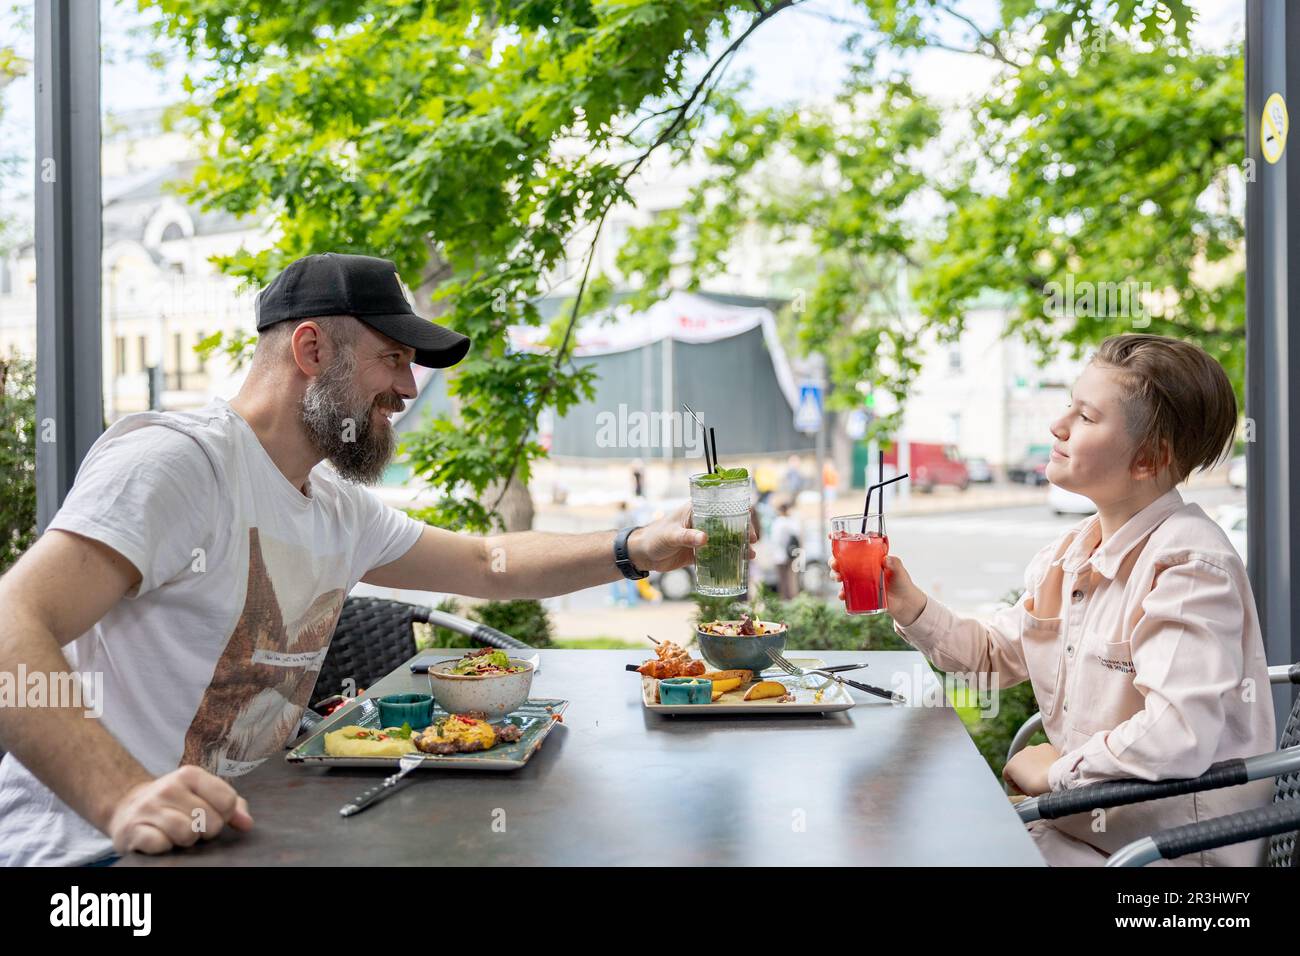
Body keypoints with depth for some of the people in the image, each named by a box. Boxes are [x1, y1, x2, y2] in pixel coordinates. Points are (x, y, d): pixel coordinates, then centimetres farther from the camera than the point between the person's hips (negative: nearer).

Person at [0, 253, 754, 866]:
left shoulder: (340, 509, 11)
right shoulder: (175, 459, -15)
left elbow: (486, 563, 20)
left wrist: (633, 551, 7)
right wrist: (123, 797, -37)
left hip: (235, 829, 8)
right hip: (97, 846, -8)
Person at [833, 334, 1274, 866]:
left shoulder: (1188, 562, -23)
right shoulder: (1069, 552, 5)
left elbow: (1177, 738, -32)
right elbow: (995, 655, 16)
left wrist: (1055, 770, -17)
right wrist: (909, 606, 0)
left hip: (1169, 851, -7)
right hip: (1079, 819, 7)